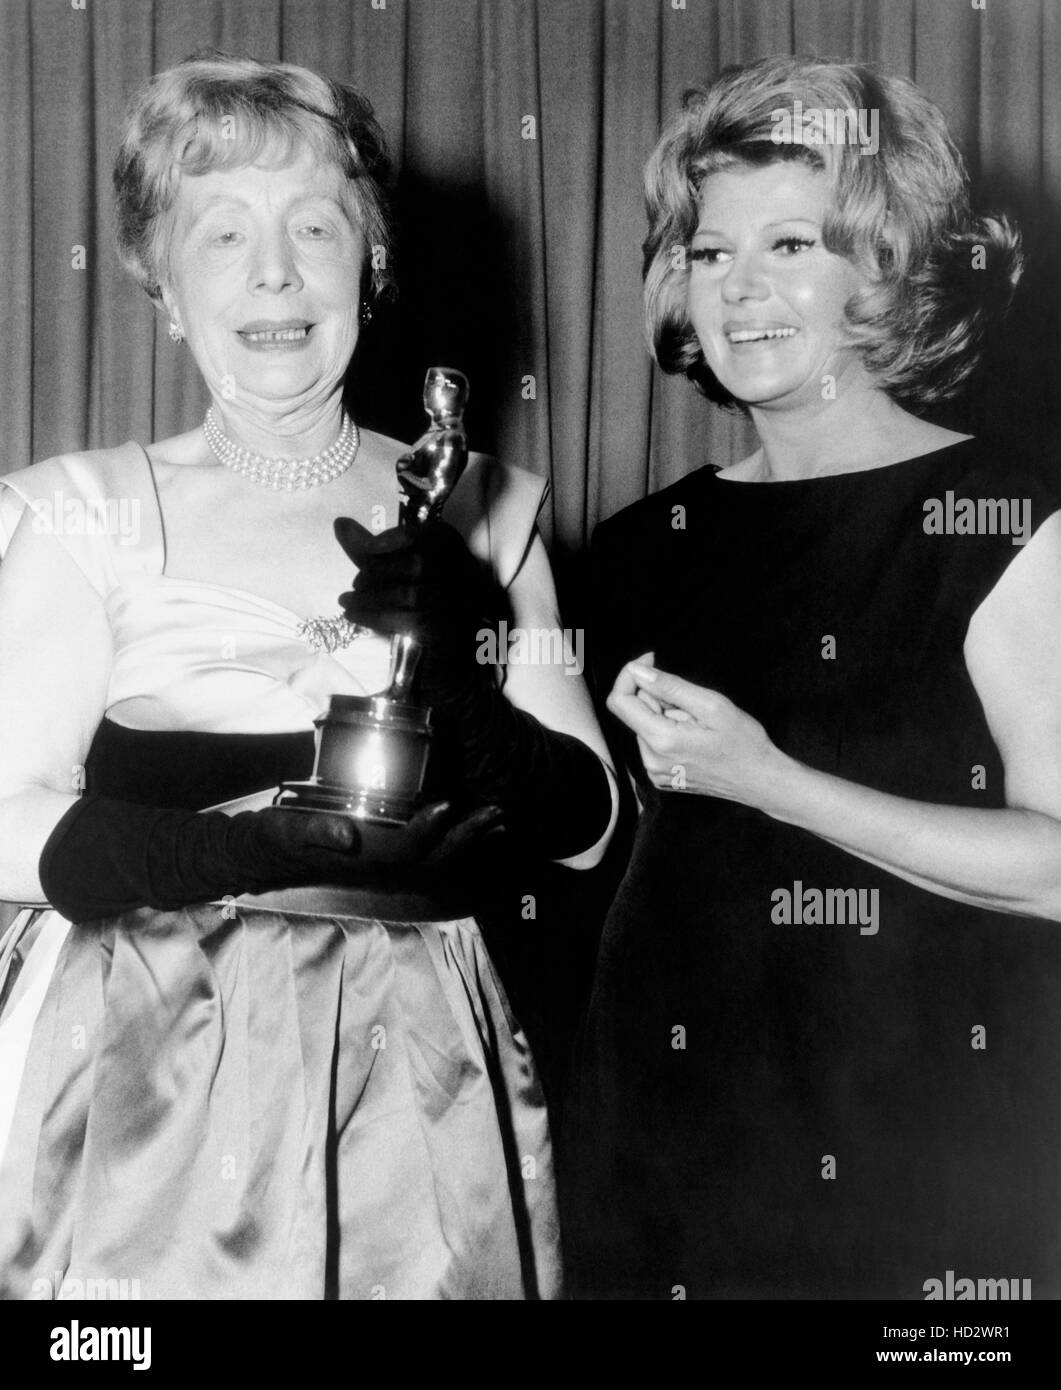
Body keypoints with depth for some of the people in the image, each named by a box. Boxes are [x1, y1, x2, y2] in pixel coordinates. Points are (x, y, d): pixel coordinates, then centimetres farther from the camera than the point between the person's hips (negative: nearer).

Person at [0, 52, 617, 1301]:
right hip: (155, 1085, -2)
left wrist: (453, 662, -15)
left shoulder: (478, 515, 6)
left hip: (410, 1084, 2)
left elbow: (584, 823, 2)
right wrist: (288, 843, -22)